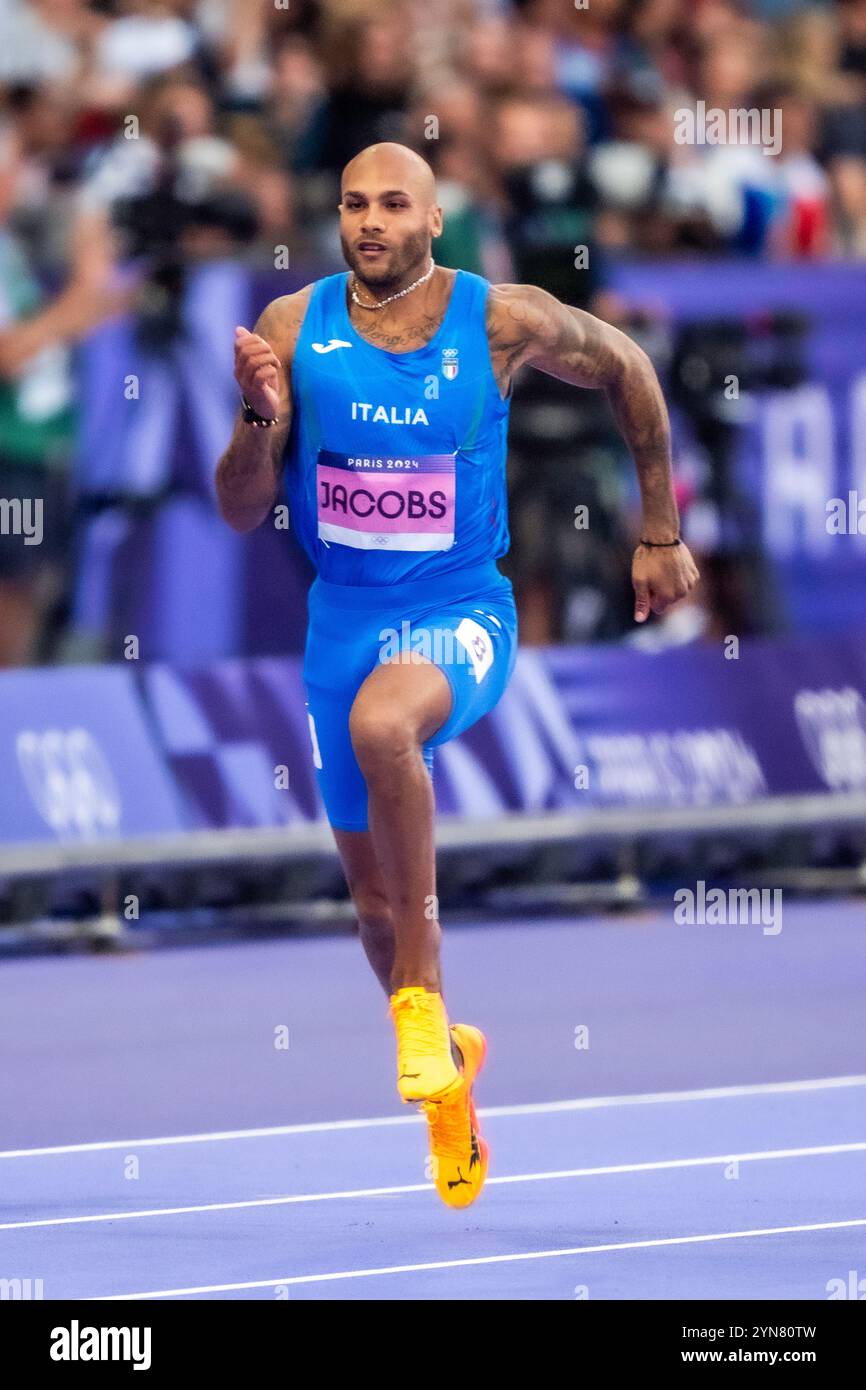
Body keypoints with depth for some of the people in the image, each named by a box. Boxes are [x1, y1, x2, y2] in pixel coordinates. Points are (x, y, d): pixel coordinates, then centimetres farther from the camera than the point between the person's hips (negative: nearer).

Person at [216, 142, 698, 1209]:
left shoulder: (503, 321, -10)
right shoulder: (294, 329, -6)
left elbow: (626, 371, 9)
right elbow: (242, 512, -3)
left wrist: (661, 536, 13)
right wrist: (260, 417, -24)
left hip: (461, 614, -4)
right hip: (342, 619, 4)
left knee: (380, 723, -38)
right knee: (373, 897, 11)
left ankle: (420, 993, -24)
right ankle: (447, 1060, 41)